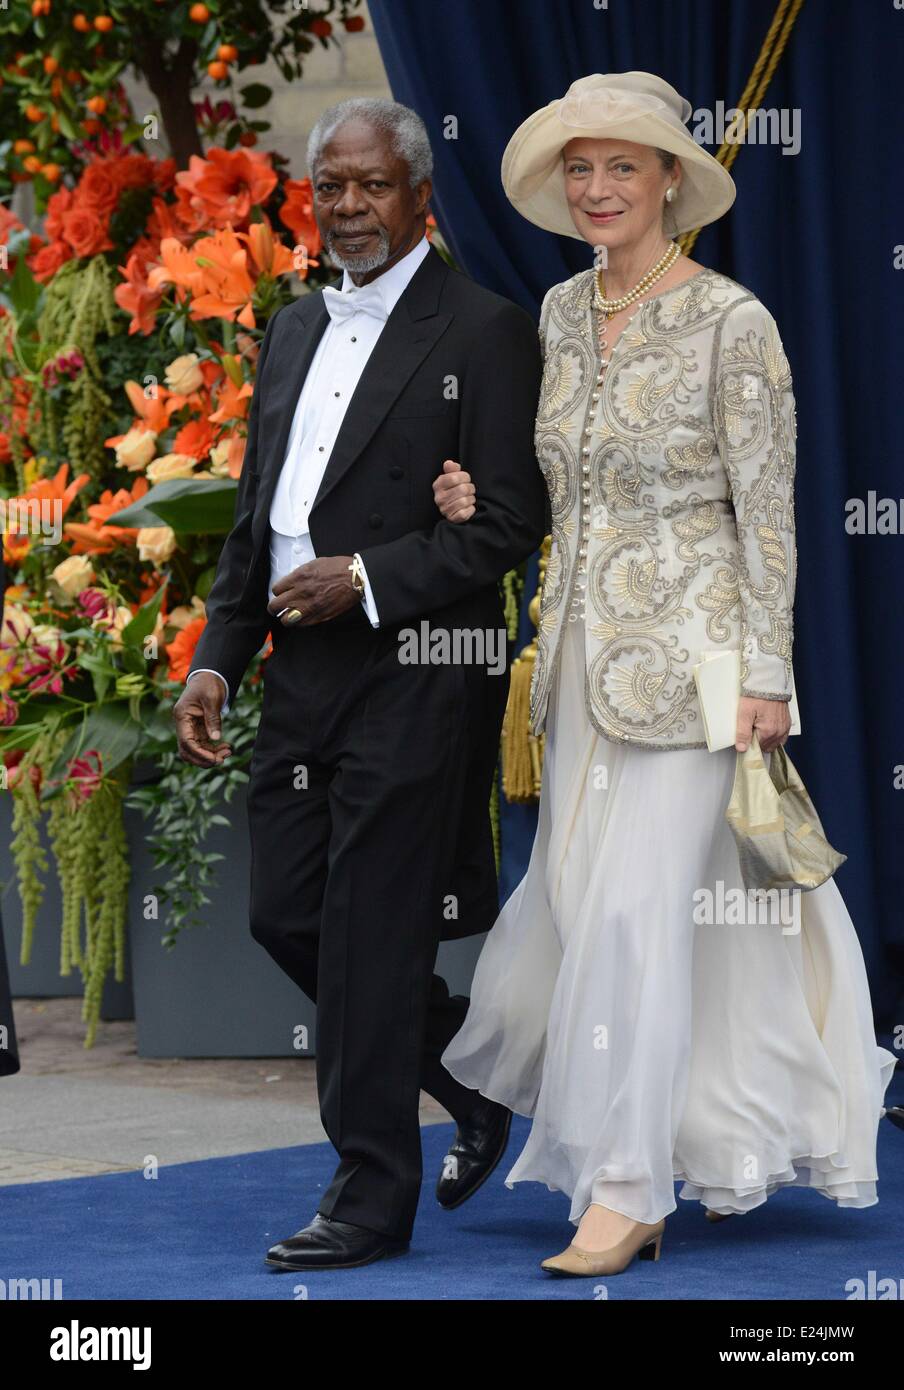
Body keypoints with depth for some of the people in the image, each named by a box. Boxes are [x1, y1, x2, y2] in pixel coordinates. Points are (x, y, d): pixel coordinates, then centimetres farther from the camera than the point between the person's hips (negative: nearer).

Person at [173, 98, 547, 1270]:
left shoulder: (485, 334, -6)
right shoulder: (293, 333, 17)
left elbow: (510, 525, -11)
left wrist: (367, 581, -18)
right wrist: (218, 659, 10)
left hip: (415, 677, -8)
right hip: (304, 678, 8)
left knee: (369, 932, -6)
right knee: (286, 916, 9)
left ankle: (372, 1195, 3)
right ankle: (480, 1075, 28)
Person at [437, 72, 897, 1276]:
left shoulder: (731, 321, -11)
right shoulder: (562, 314, 8)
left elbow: (766, 507, -10)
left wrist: (766, 674, -13)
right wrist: (483, 499, 0)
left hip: (690, 653, -7)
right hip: (583, 648, 7)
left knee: (639, 909, -10)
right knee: (581, 900, 8)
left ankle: (624, 1193, -5)